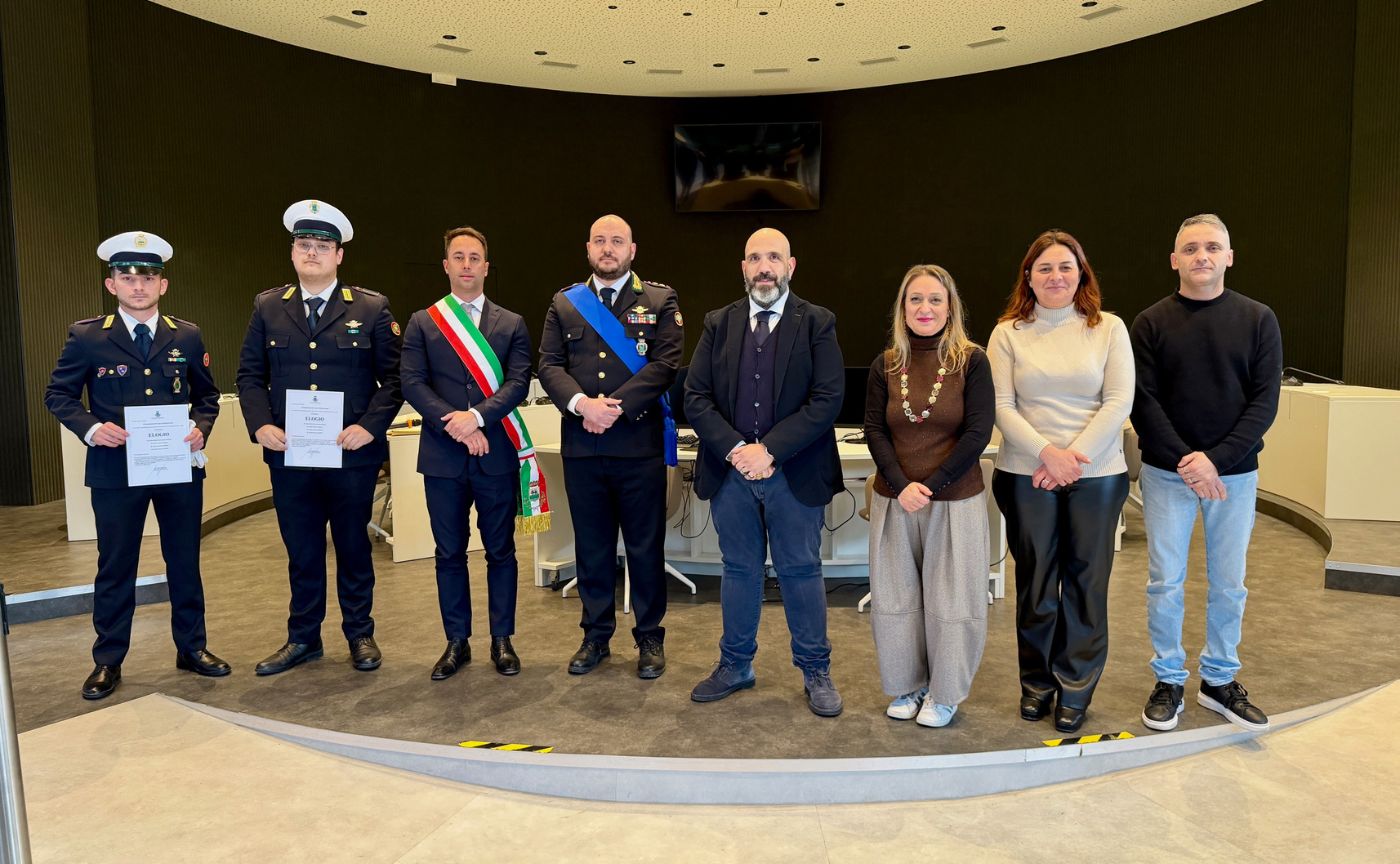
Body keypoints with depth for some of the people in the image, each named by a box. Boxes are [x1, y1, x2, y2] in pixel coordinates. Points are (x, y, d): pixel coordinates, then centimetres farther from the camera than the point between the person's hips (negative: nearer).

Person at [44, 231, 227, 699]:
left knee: (185, 561, 12)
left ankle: (191, 647, 26)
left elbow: (207, 396, 10)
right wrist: (91, 427, -14)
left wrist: (200, 427, -9)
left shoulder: (187, 336, 4)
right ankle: (108, 661, 22)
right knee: (115, 568, 8)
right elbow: (58, 394, 4)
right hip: (115, 470, -2)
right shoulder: (87, 336, -2)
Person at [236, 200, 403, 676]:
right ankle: (302, 638, 27)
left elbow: (393, 377, -1)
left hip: (352, 453, -2)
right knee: (301, 552, 12)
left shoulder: (371, 308, 0)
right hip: (288, 454, 2)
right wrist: (260, 424, -6)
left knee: (353, 547, 11)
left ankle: (360, 634, 26)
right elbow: (250, 375, 9)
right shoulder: (268, 307, 7)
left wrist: (371, 425, -13)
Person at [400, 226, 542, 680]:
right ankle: (457, 642, 21)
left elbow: (518, 383, -3)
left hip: (497, 454, 0)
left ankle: (502, 640, 20)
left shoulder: (512, 324, 8)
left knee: (500, 551, 7)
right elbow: (411, 382, -2)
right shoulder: (421, 323, 8)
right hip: (442, 456, 1)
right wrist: (454, 425, -14)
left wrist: (476, 416, -17)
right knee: (449, 553, 8)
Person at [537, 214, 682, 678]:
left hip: (641, 443, -2)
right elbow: (549, 365, 3)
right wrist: (582, 404, -16)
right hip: (581, 446, 3)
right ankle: (596, 636, 25)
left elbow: (665, 363, -7)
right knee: (591, 545, 11)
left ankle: (650, 637, 21)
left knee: (646, 546, 6)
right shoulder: (564, 304, 12)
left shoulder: (660, 300, 4)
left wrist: (616, 407, -16)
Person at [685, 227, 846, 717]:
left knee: (801, 571, 8)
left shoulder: (817, 324, -1)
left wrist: (769, 450, -17)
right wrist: (735, 449, -14)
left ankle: (815, 671, 24)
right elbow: (696, 397, 0)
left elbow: (827, 398, -10)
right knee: (739, 569, 14)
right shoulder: (718, 324, 6)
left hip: (795, 473, -2)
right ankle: (736, 666, 30)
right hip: (730, 472, 2)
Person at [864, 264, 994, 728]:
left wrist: (931, 485, -14)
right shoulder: (886, 364, 3)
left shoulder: (971, 361, -5)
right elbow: (875, 430, 0)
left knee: (950, 600, 6)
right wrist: (902, 485, -14)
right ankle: (908, 686, 29)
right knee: (895, 596, 10)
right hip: (894, 499, 3)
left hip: (955, 500, -3)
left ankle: (945, 693, 25)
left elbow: (978, 433, -9)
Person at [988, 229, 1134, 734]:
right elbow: (1002, 407, -3)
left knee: (1086, 581, 6)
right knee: (1035, 580, 8)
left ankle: (1076, 690, 21)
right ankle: (1037, 683, 24)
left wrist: (1074, 456, -13)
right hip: (1026, 475, 0)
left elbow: (1119, 402, -3)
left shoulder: (1108, 328, 4)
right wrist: (1047, 453, -15)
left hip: (1096, 475, 0)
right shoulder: (1008, 333, 4)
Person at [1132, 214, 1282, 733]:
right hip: (1167, 473, -1)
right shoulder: (1151, 323, -1)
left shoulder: (1257, 319, 1)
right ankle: (1169, 681, 19)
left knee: (1228, 584, 9)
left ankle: (1220, 681, 26)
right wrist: (1185, 461, -16)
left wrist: (1216, 459, -16)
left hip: (1234, 472, 1)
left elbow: (1265, 400, -5)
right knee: (1166, 582, 5)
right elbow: (1143, 401, -6)